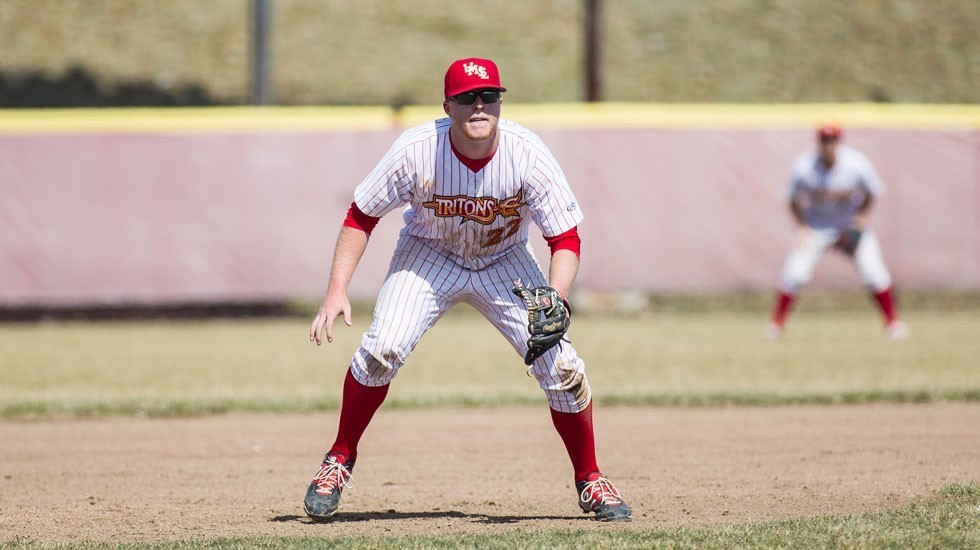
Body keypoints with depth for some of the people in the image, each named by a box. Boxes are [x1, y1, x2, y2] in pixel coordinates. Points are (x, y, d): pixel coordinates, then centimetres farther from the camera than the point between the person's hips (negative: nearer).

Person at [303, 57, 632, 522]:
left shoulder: (527, 153, -28)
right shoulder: (416, 151, -28)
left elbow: (566, 239, -22)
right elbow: (361, 217, -14)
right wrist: (336, 290, -23)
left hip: (504, 262, 1)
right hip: (430, 256, -1)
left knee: (560, 367, -13)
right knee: (382, 348, -23)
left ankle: (590, 482, 8)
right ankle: (340, 460, 0)